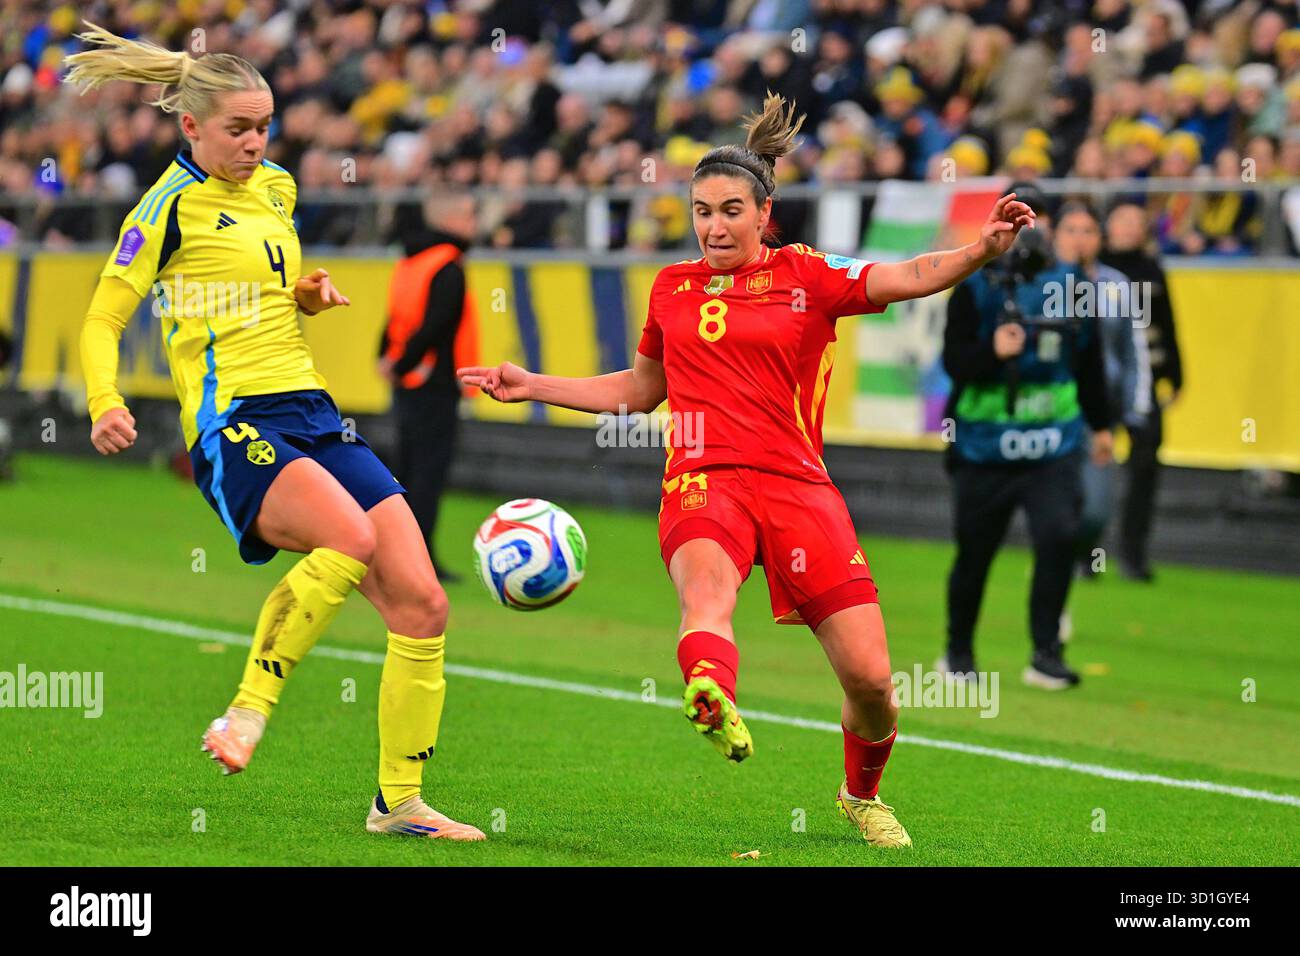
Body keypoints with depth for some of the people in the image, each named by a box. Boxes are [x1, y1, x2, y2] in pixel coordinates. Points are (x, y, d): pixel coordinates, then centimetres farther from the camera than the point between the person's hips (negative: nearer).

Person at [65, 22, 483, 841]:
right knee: (351, 537, -35)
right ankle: (249, 709, -18)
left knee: (422, 603, -4)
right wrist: (106, 403, -21)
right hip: (232, 426, -7)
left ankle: (399, 803, 8)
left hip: (313, 415, 7)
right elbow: (103, 318, -3)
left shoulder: (276, 189, 18)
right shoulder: (171, 204, -2)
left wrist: (310, 295, 11)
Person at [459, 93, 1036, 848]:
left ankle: (863, 796, 26)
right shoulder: (672, 290, 18)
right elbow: (638, 391, 34)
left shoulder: (807, 275, 7)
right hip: (704, 482, 1)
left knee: (870, 680, -5)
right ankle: (714, 701, -71)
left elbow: (910, 277, -9)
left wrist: (982, 249, -28)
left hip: (796, 487, -1)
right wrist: (535, 386, 29)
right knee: (706, 580, -37)